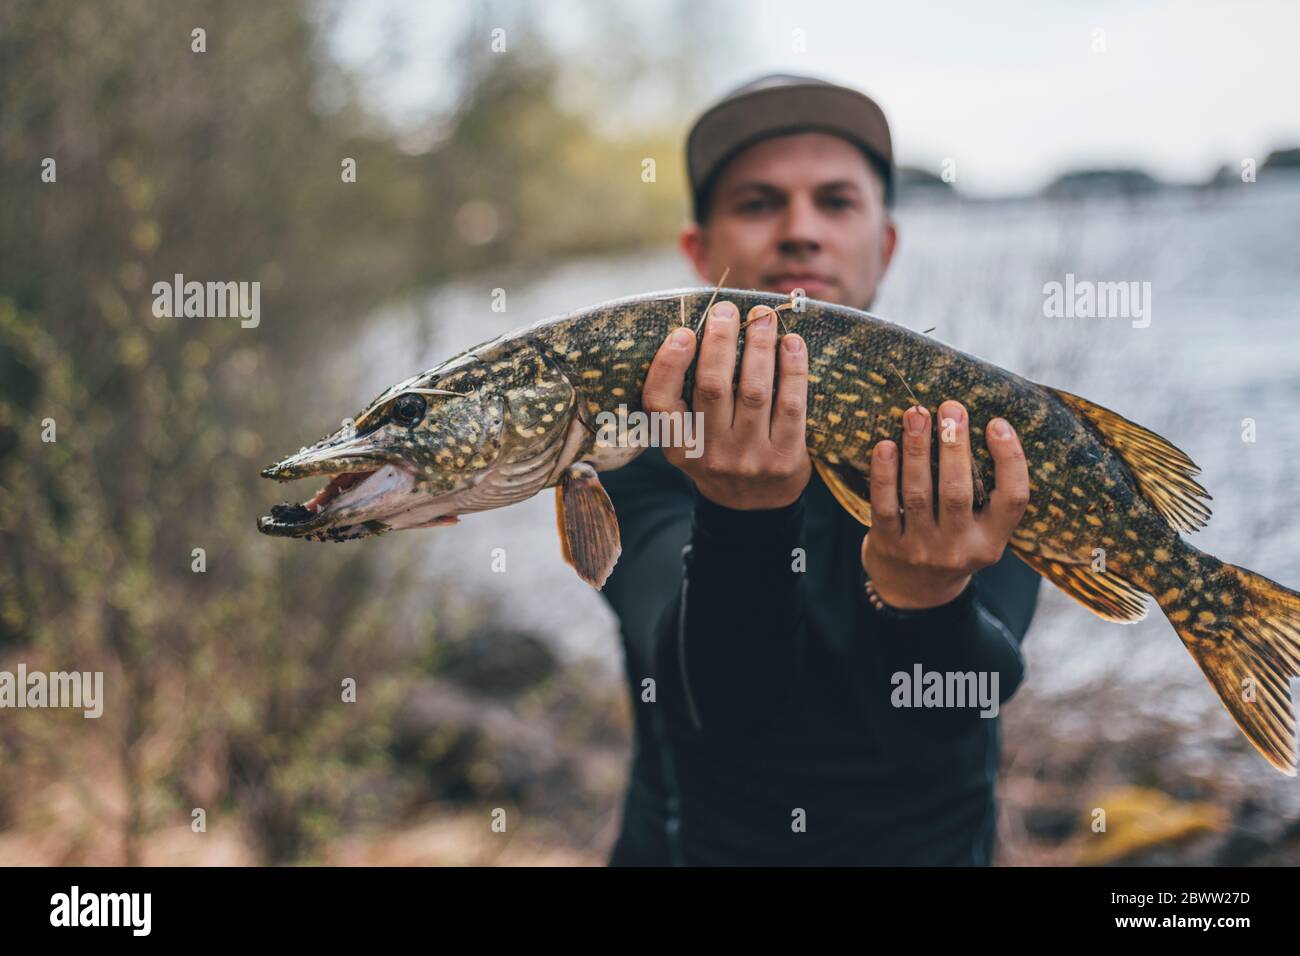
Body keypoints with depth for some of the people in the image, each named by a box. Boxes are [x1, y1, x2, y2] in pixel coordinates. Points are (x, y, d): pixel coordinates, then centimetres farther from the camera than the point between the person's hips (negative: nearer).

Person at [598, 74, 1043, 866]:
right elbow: (718, 697, -17)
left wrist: (923, 599, -33)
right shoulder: (644, 443, -3)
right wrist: (747, 522, -32)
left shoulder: (982, 429, -3)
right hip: (695, 843, 0)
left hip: (927, 845, 0)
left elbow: (930, 724, -15)